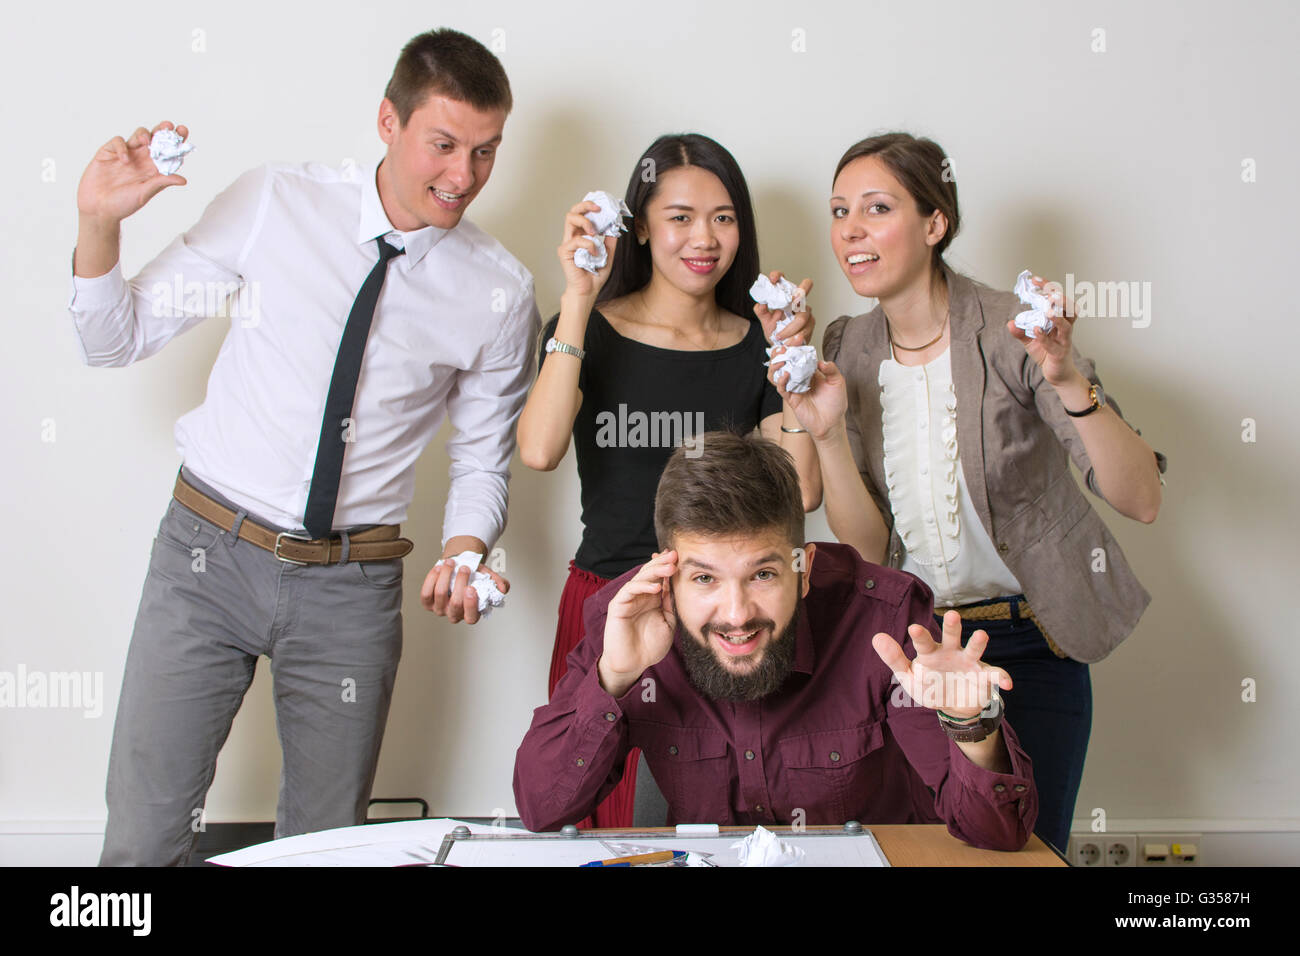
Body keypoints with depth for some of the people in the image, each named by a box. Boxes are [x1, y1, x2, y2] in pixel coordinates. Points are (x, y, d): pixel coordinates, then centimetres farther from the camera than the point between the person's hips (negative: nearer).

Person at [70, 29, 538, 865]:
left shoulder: (500, 293, -3)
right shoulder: (272, 204, -4)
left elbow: (483, 456, 8)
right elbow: (117, 340, 2)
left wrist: (464, 552, -11)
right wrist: (99, 226, -15)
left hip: (352, 584, 1)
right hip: (209, 552, 0)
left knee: (327, 841, 12)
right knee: (143, 836, 2)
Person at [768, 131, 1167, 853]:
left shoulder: (1011, 334, -17)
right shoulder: (850, 350, -3)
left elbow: (1141, 500, -26)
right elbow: (867, 547, -8)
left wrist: (1068, 381, -40)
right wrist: (827, 433, -23)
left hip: (1027, 648, -3)